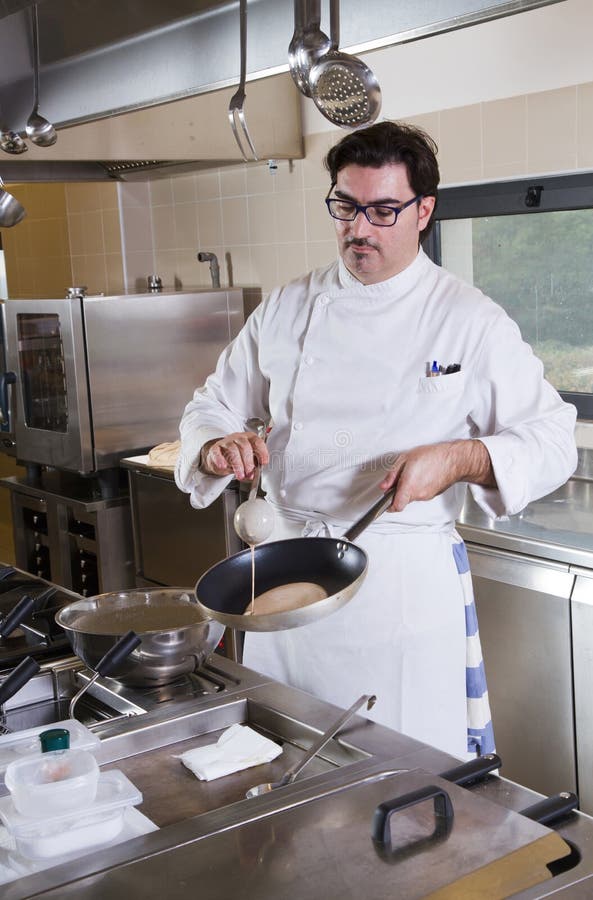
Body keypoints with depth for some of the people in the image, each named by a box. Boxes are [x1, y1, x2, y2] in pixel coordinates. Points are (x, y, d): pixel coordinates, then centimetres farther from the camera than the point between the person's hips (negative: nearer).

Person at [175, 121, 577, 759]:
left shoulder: (472, 321, -4)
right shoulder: (285, 309, 6)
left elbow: (553, 442, -3)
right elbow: (211, 409, 12)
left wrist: (463, 459, -21)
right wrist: (216, 446, -11)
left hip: (409, 580, -3)